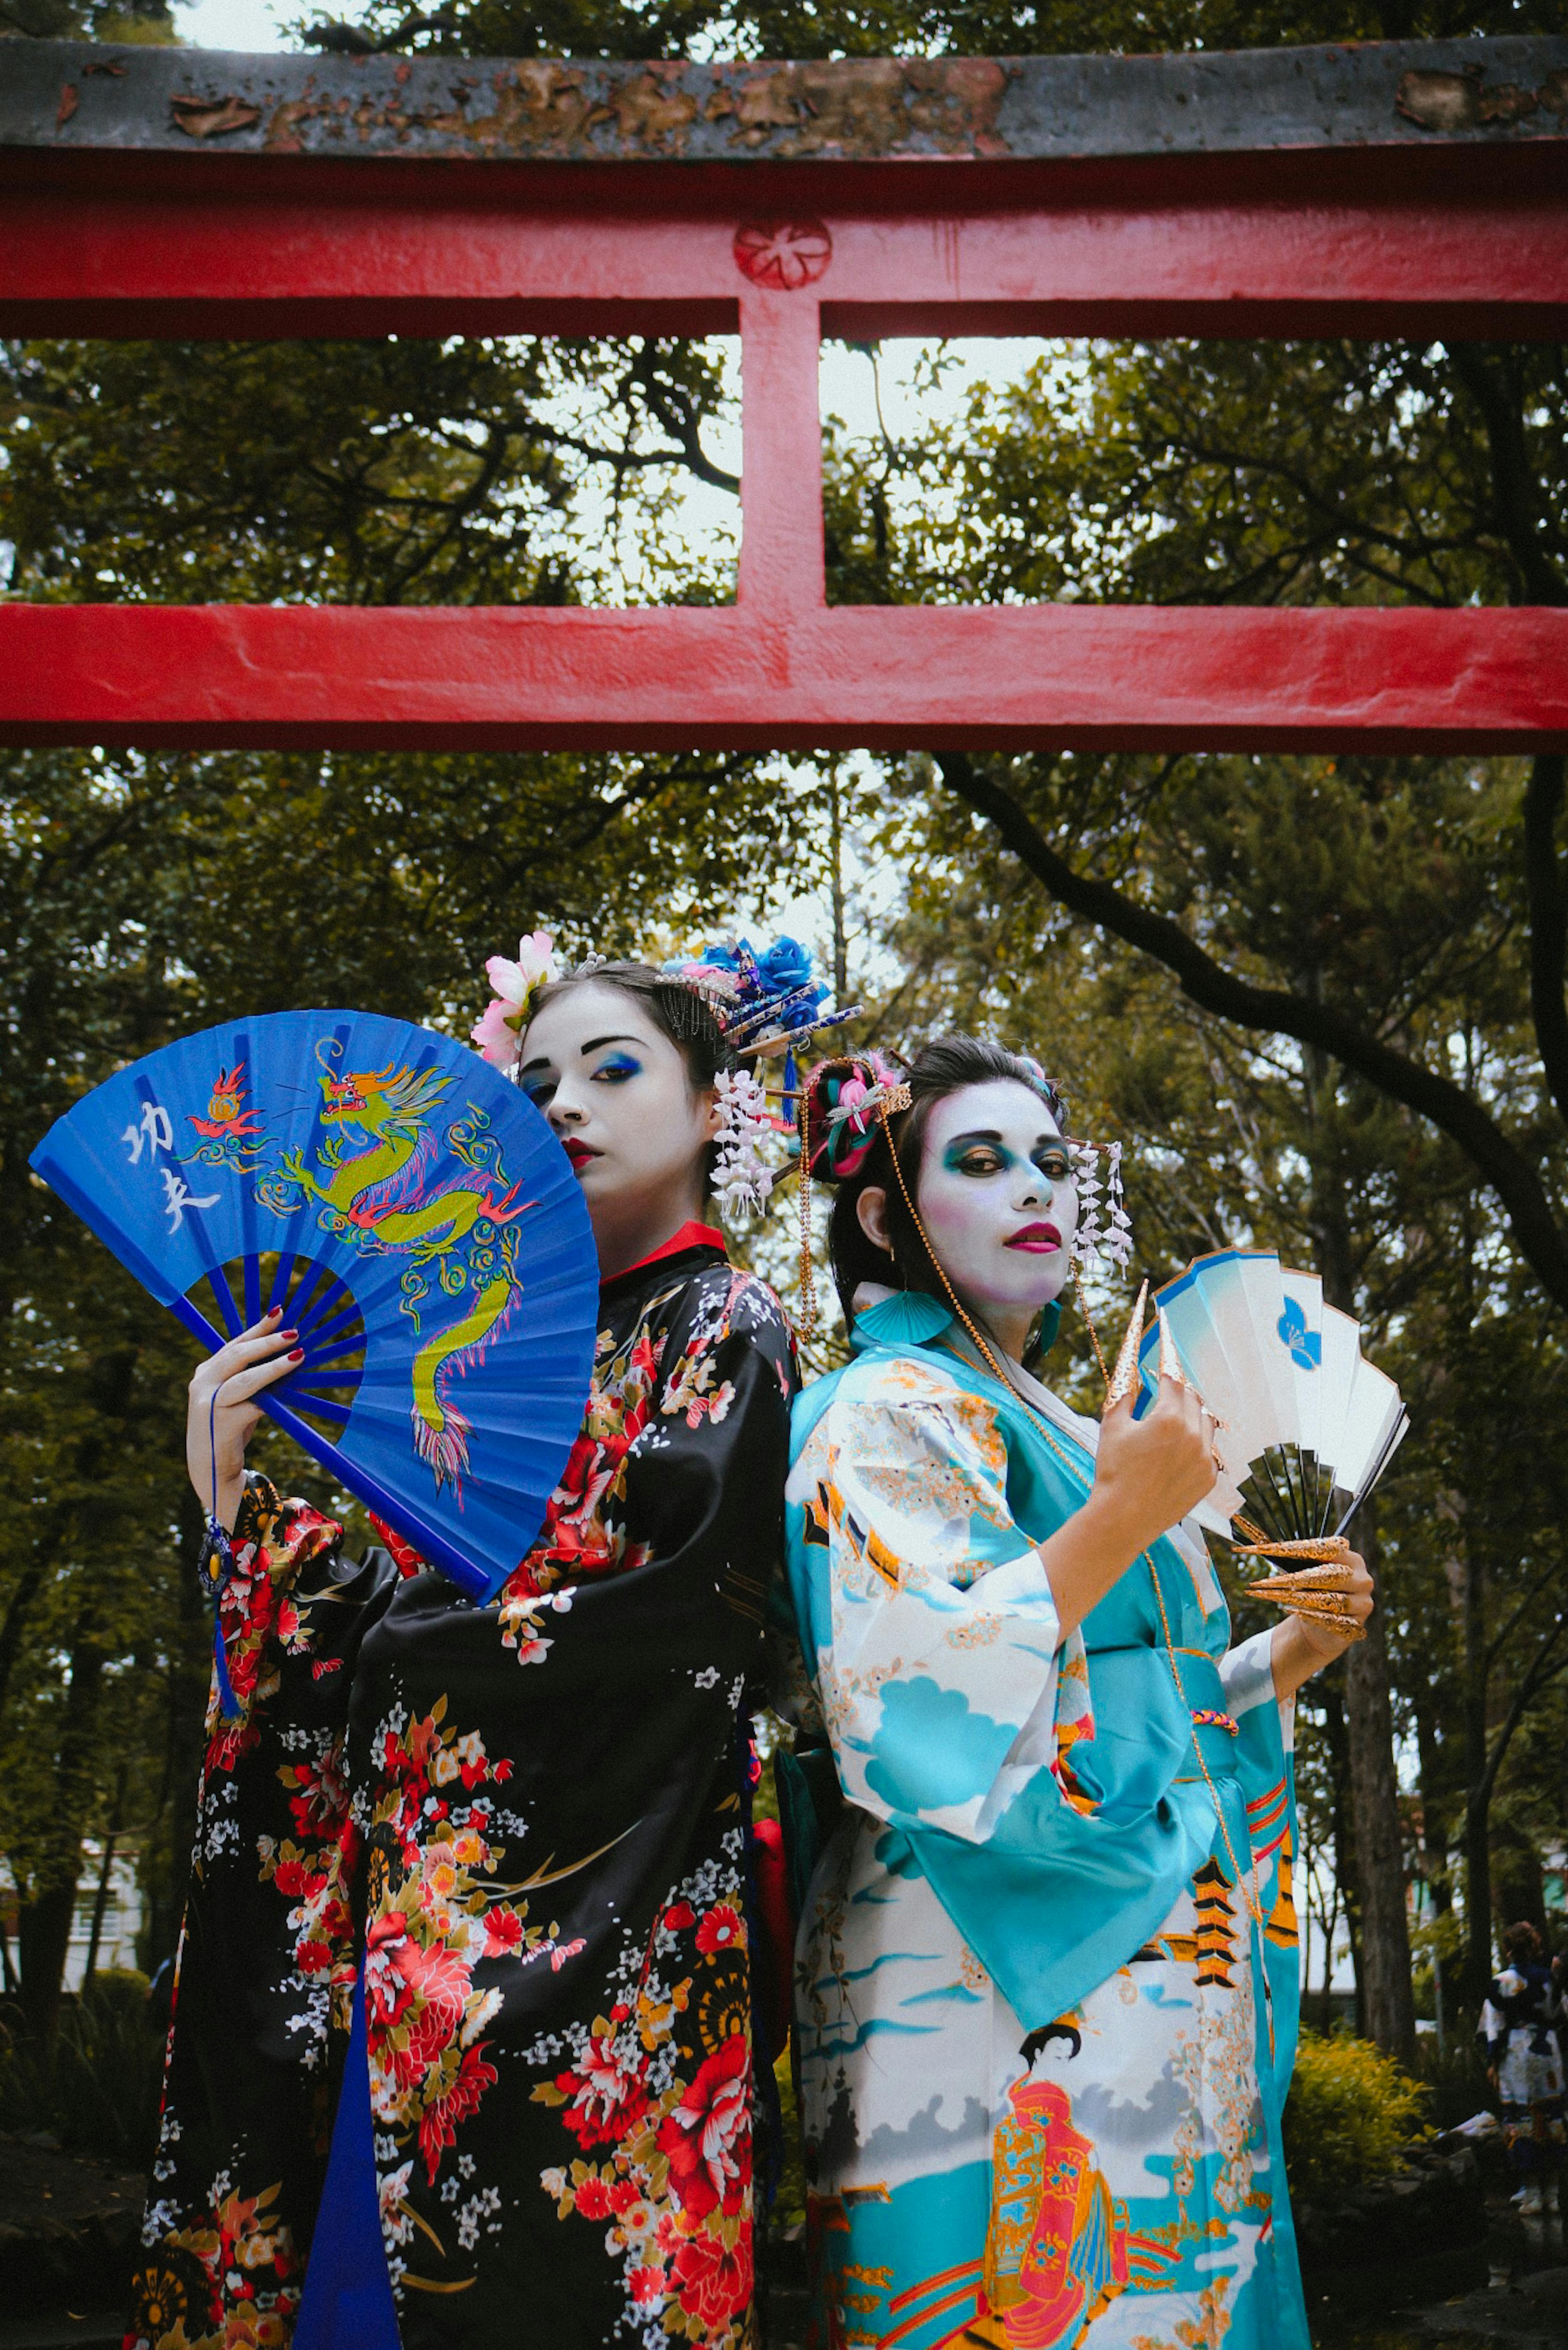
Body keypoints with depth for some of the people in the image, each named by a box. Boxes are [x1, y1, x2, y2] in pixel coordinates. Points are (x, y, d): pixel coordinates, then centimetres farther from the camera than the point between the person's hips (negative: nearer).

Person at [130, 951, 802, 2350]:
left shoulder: (721, 1332, -1)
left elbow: (634, 1616, -14)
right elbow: (383, 1630, 12)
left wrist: (399, 1613, -4)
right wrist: (231, 1489, -1)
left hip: (587, 1917, -6)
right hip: (414, 1914, 6)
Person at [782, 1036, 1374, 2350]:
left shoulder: (1046, 1427, 20)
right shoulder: (894, 1411, -6)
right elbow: (907, 1698, -22)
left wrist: (1292, 1655, 9)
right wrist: (1124, 1518, -21)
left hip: (1151, 1989, 8)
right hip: (1001, 2000, -8)